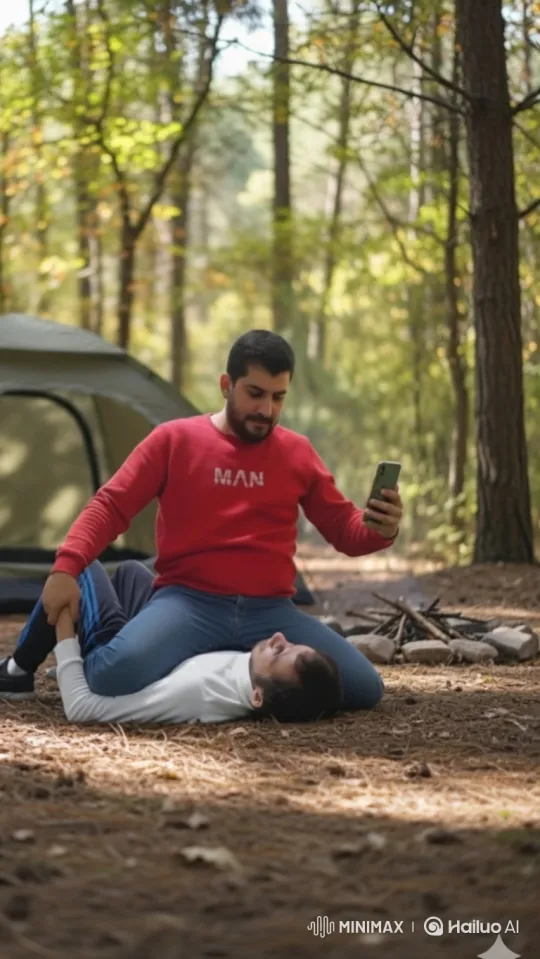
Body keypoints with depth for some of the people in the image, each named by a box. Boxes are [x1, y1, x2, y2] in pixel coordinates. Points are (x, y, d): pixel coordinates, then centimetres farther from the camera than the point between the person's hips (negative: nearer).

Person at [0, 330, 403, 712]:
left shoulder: (298, 453, 10)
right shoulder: (174, 440, 2)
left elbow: (343, 529, 13)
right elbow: (109, 506, -1)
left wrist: (379, 530, -12)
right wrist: (65, 567, -17)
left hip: (270, 612, 3)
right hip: (189, 602, -3)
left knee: (364, 688, -16)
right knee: (117, 675, -34)